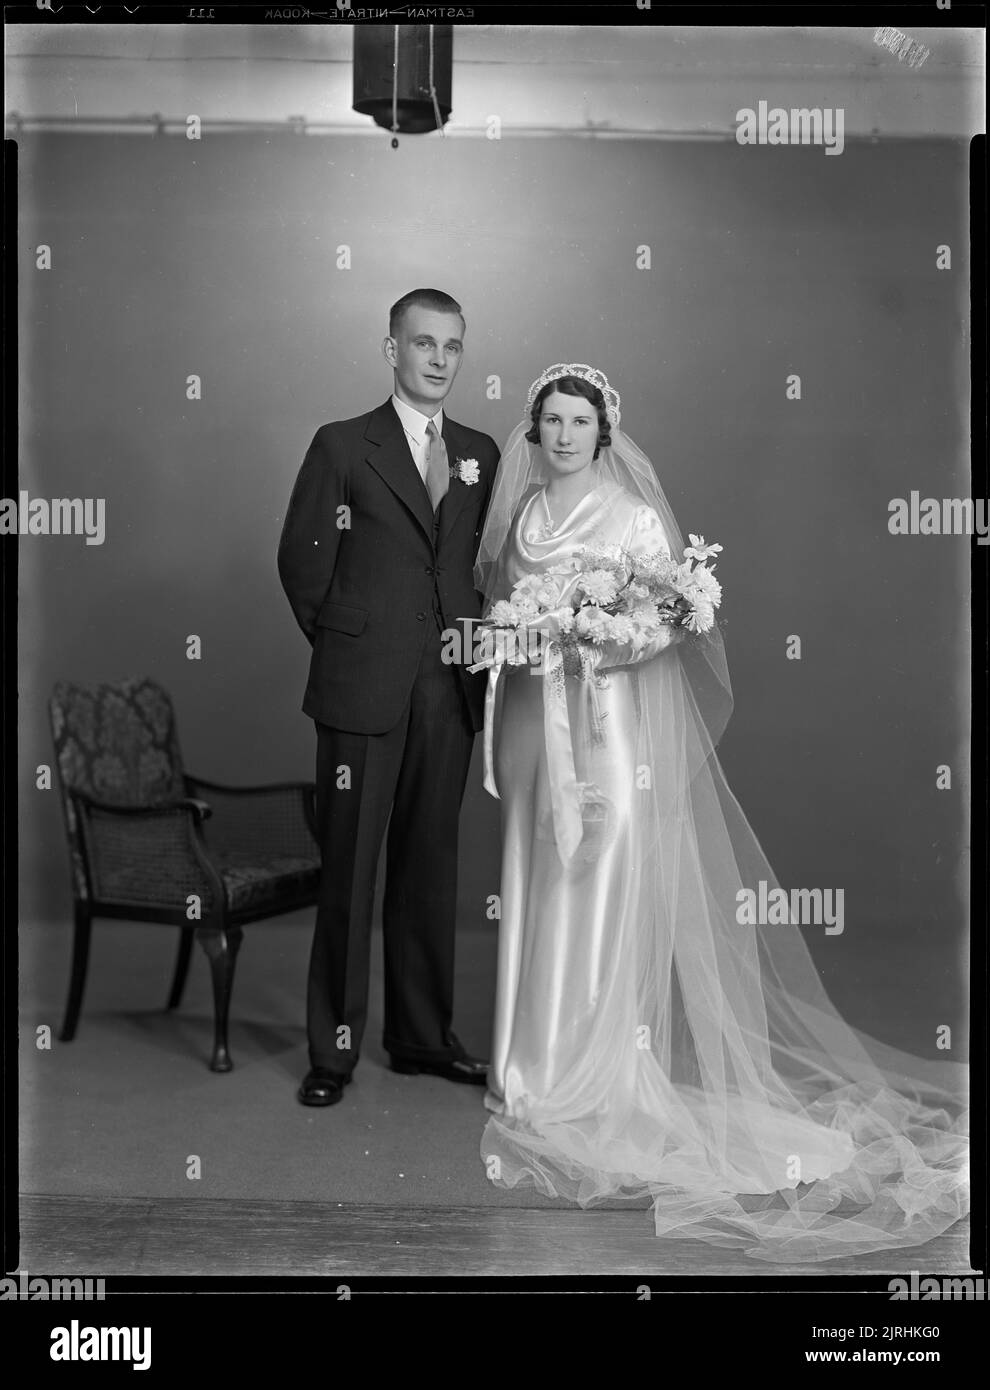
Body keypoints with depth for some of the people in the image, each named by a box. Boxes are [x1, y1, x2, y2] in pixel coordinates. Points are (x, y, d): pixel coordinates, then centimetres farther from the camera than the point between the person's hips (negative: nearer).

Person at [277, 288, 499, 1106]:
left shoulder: (482, 454, 12)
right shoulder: (343, 447, -1)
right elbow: (302, 558, 0)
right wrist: (341, 642, 3)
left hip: (450, 691, 4)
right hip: (364, 692, -4)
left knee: (430, 866, 11)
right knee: (348, 869, 1)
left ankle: (423, 1036, 23)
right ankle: (334, 1049, 11)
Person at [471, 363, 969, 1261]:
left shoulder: (635, 516, -4)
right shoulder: (519, 514, 11)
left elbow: (668, 623, -8)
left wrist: (596, 639, -23)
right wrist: (502, 636, -3)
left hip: (616, 723, -5)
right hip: (537, 722, 5)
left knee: (606, 888, -6)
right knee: (538, 886, 8)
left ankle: (601, 1076, 3)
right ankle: (538, 1063, 20)